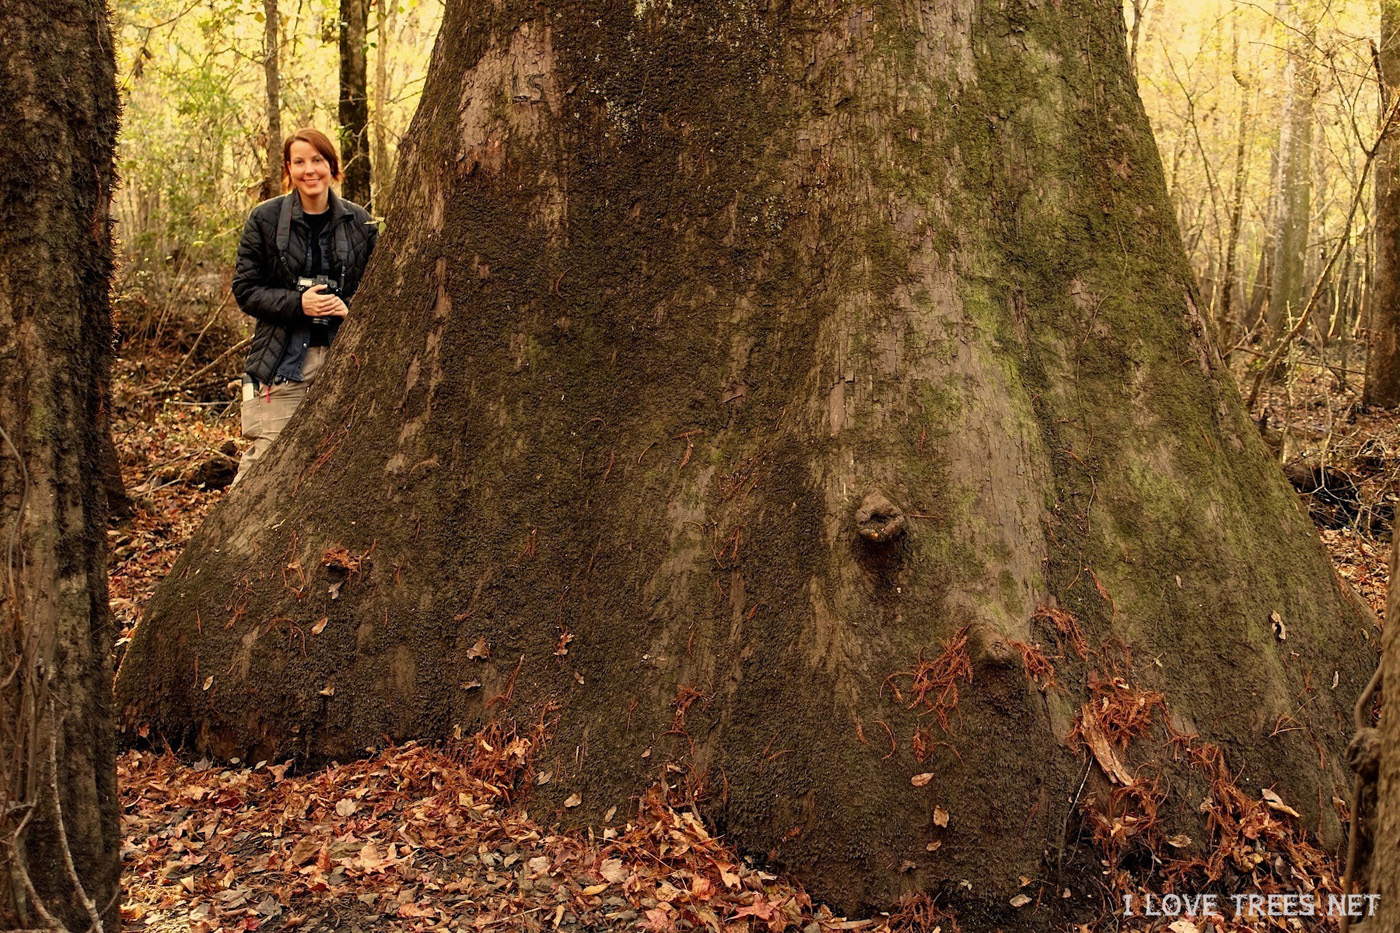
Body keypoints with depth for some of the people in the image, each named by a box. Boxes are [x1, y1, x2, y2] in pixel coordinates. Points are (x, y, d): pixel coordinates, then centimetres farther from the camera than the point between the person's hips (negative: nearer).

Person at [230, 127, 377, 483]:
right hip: (282, 359, -2)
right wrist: (297, 303, -15)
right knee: (267, 454, -6)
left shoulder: (359, 222, 7)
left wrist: (350, 308, -8)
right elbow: (245, 289, 1)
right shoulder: (265, 219, 0)